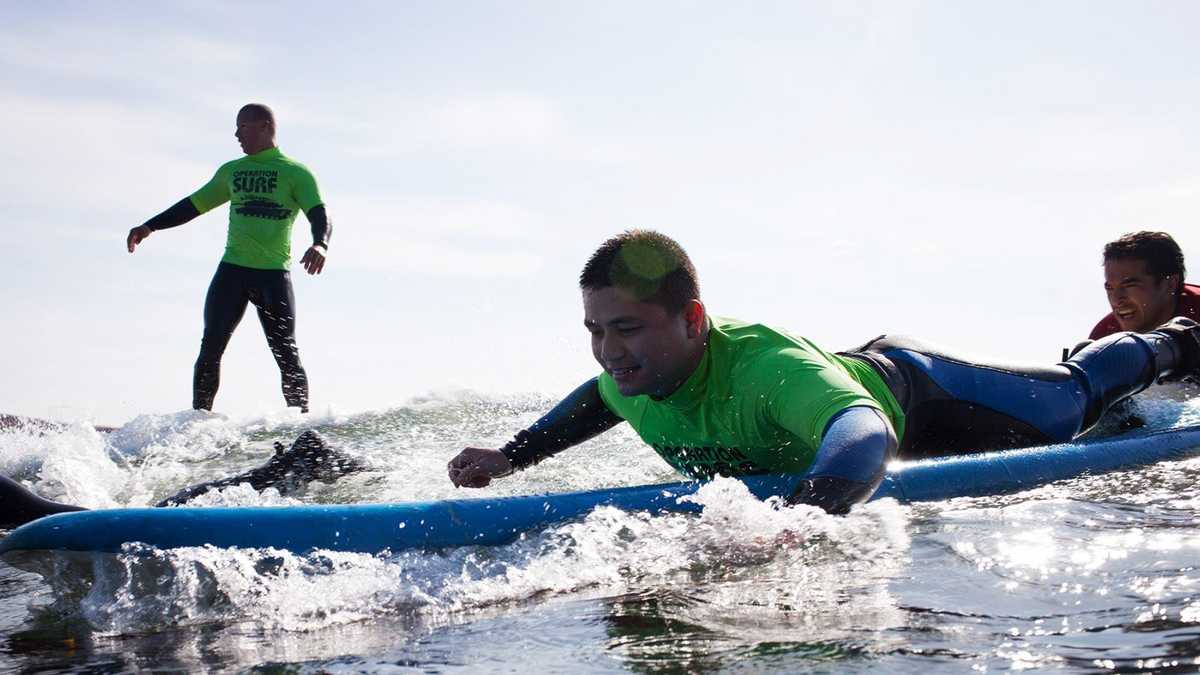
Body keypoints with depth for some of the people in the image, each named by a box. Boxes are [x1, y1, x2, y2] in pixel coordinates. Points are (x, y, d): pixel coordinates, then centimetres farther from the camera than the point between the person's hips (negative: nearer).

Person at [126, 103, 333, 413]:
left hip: (274, 274, -4)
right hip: (232, 270, 4)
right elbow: (193, 205, 26)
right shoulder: (231, 171, 19)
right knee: (211, 348, -4)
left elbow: (320, 216, -9)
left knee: (286, 355, -7)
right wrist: (149, 226, 19)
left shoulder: (295, 173, 3)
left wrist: (320, 245, -31)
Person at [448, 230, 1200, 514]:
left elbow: (867, 432, -67)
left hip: (901, 392, -6)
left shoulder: (765, 366, -50)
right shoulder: (634, 376, -26)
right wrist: (510, 457, -9)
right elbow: (596, 400, 1)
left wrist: (798, 517, -85)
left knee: (1076, 398, 18)